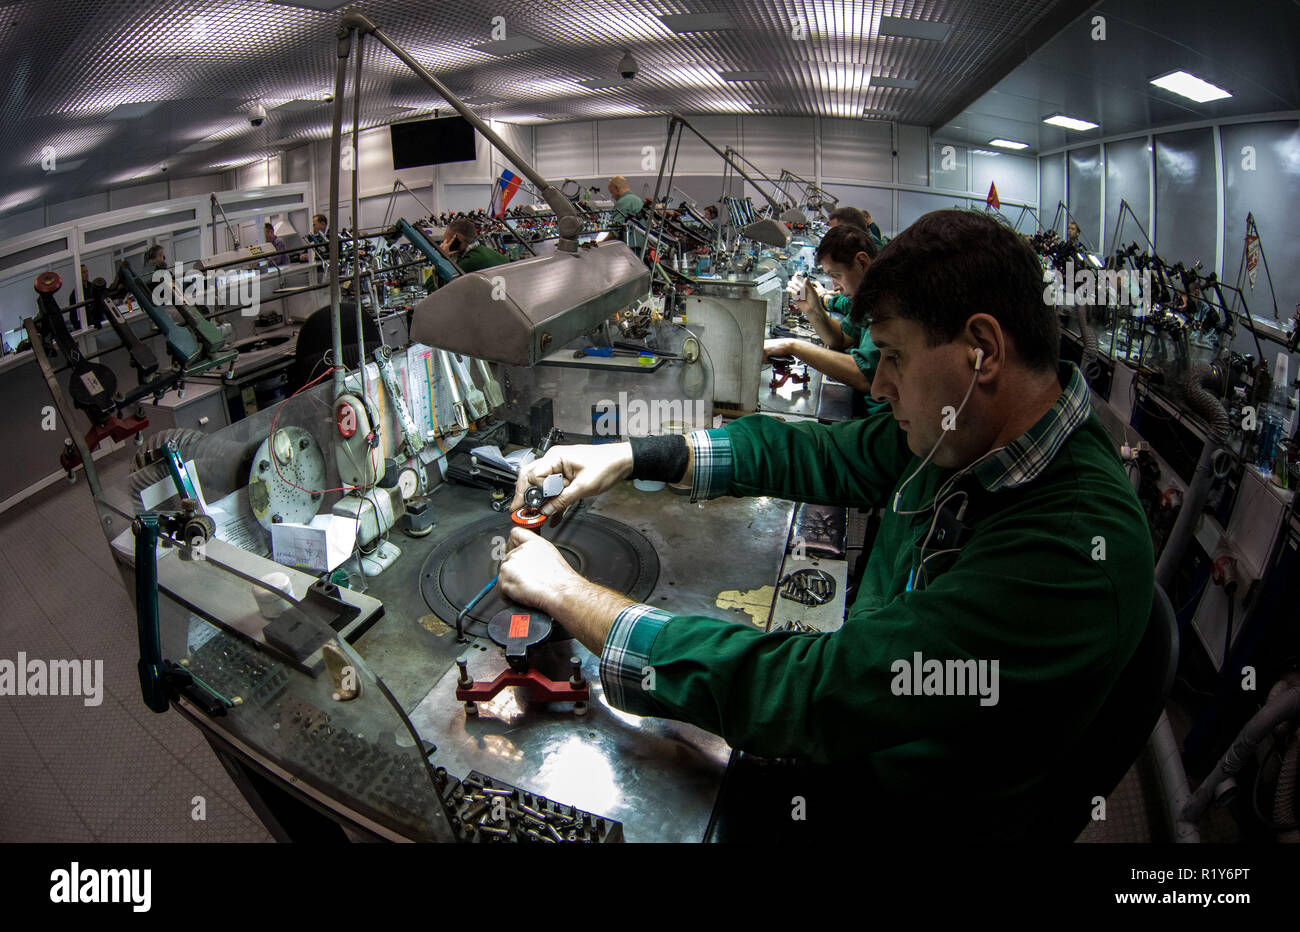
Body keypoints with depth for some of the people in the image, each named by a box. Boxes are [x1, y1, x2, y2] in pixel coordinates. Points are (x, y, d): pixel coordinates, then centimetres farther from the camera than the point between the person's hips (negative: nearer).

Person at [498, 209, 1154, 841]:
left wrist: (566, 594, -29)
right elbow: (816, 454, 3)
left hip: (898, 808, -6)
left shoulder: (1073, 554, -36)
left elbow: (800, 692, -39)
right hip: (851, 729, 6)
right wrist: (628, 456, -6)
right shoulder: (958, 433, -10)